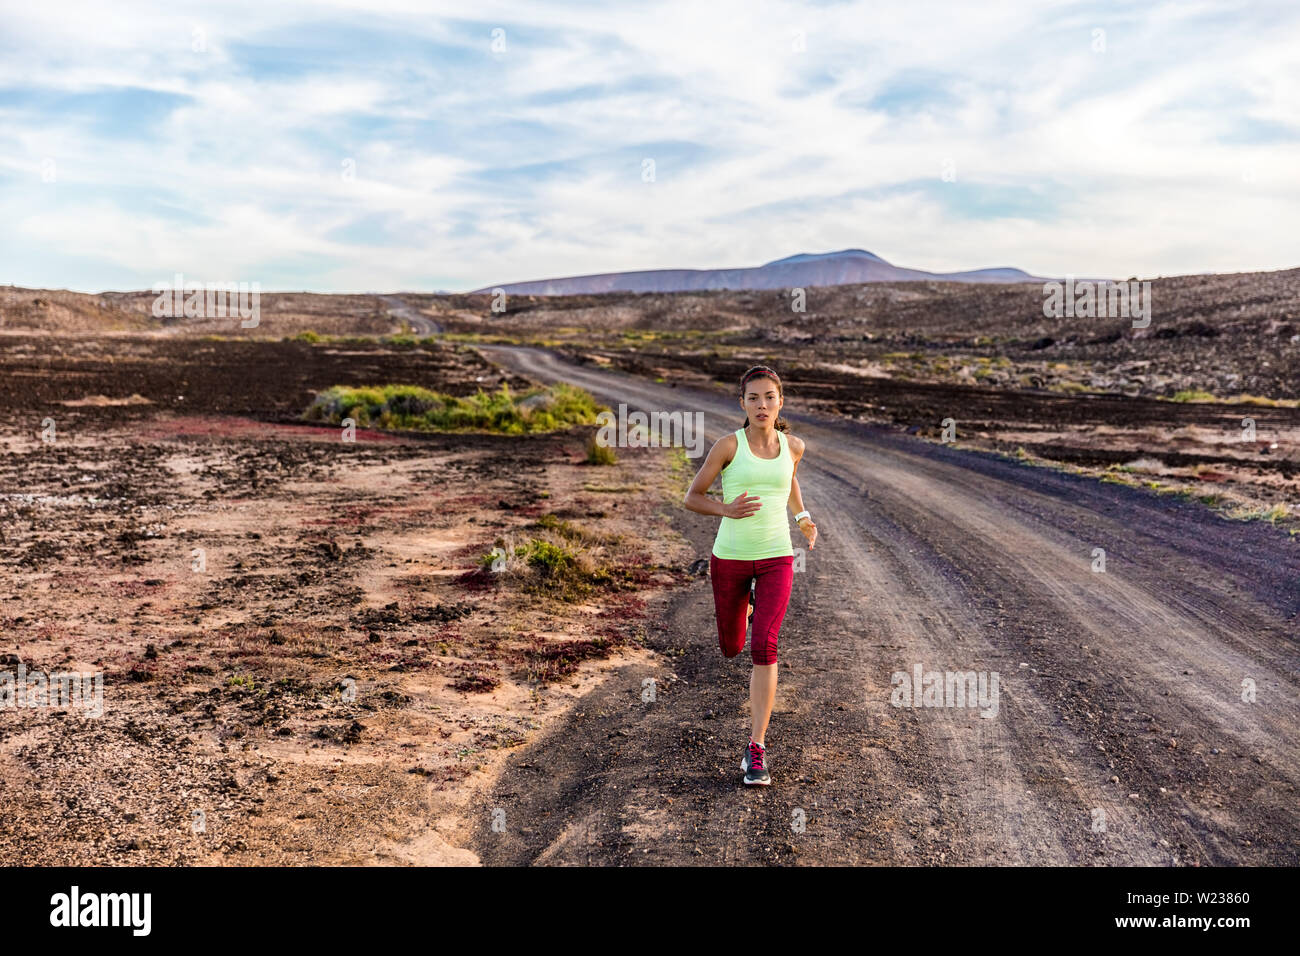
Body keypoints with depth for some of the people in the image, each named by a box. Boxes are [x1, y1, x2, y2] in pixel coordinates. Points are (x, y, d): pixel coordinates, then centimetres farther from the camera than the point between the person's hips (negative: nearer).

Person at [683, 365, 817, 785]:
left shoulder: (793, 446, 3)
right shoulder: (727, 445, -7)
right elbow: (692, 498, -3)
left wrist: (803, 517, 15)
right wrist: (727, 509, -21)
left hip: (776, 560, 0)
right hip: (730, 557, 0)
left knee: (764, 646, -17)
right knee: (731, 648, 17)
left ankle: (756, 748, -8)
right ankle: (744, 605, 55)